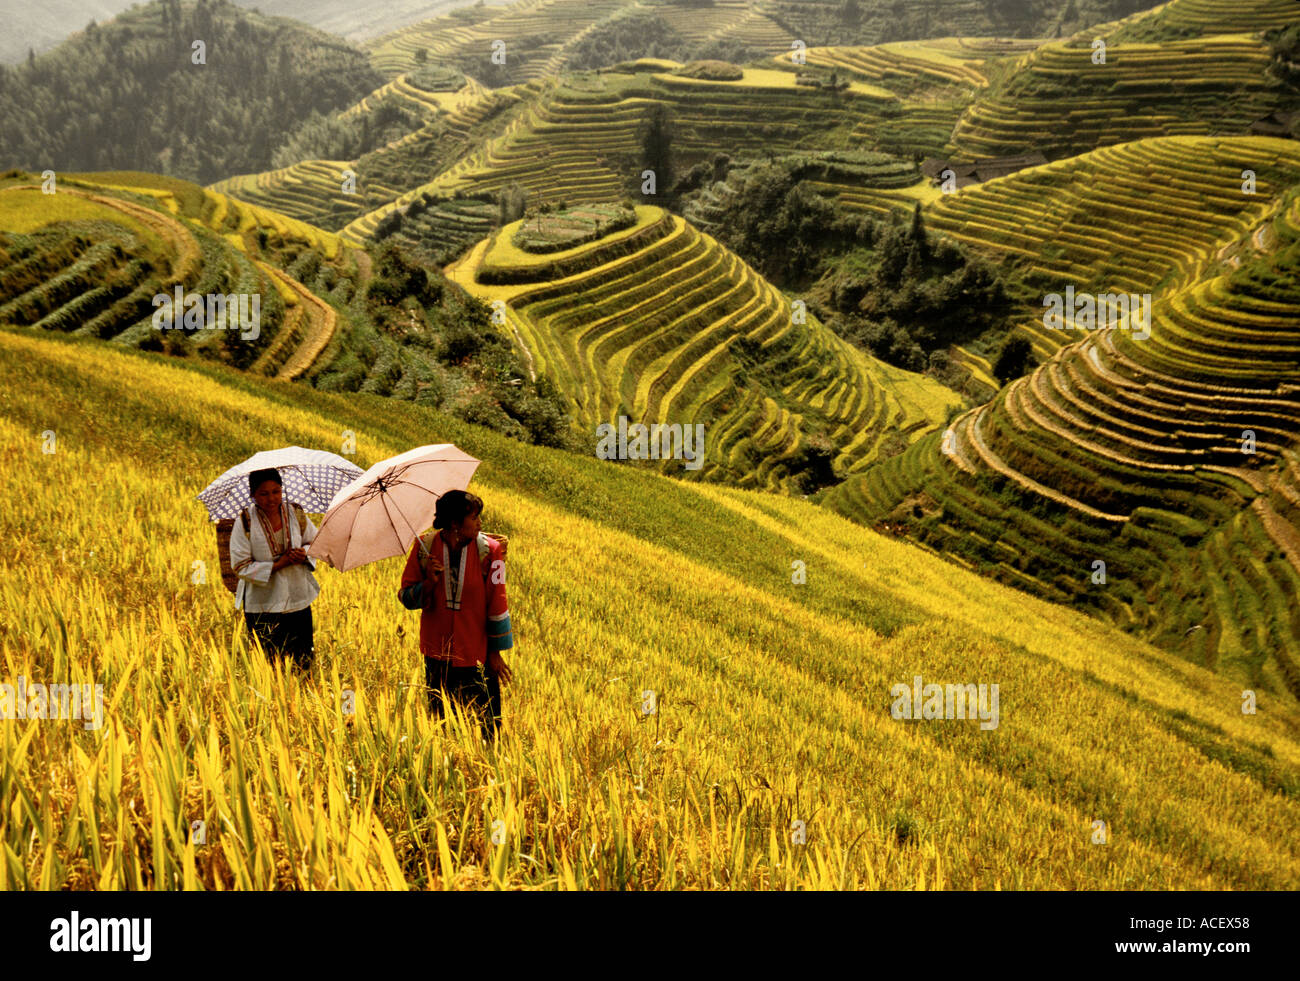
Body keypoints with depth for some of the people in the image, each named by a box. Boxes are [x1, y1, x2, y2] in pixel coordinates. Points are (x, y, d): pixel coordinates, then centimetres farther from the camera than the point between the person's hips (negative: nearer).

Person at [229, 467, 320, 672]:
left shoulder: (296, 514, 0)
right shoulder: (244, 522, -11)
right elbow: (241, 567, -12)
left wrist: (305, 555, -10)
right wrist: (278, 565, -20)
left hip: (298, 601, 3)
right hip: (262, 607, -3)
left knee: (304, 662, 9)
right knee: (271, 666, 3)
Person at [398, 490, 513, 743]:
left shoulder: (489, 550, -9)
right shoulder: (425, 547, -5)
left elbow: (497, 602, -3)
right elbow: (406, 597, 2)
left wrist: (496, 652, -1)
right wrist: (429, 584, -19)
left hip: (478, 656, -1)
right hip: (437, 657, 2)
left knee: (484, 728, 4)